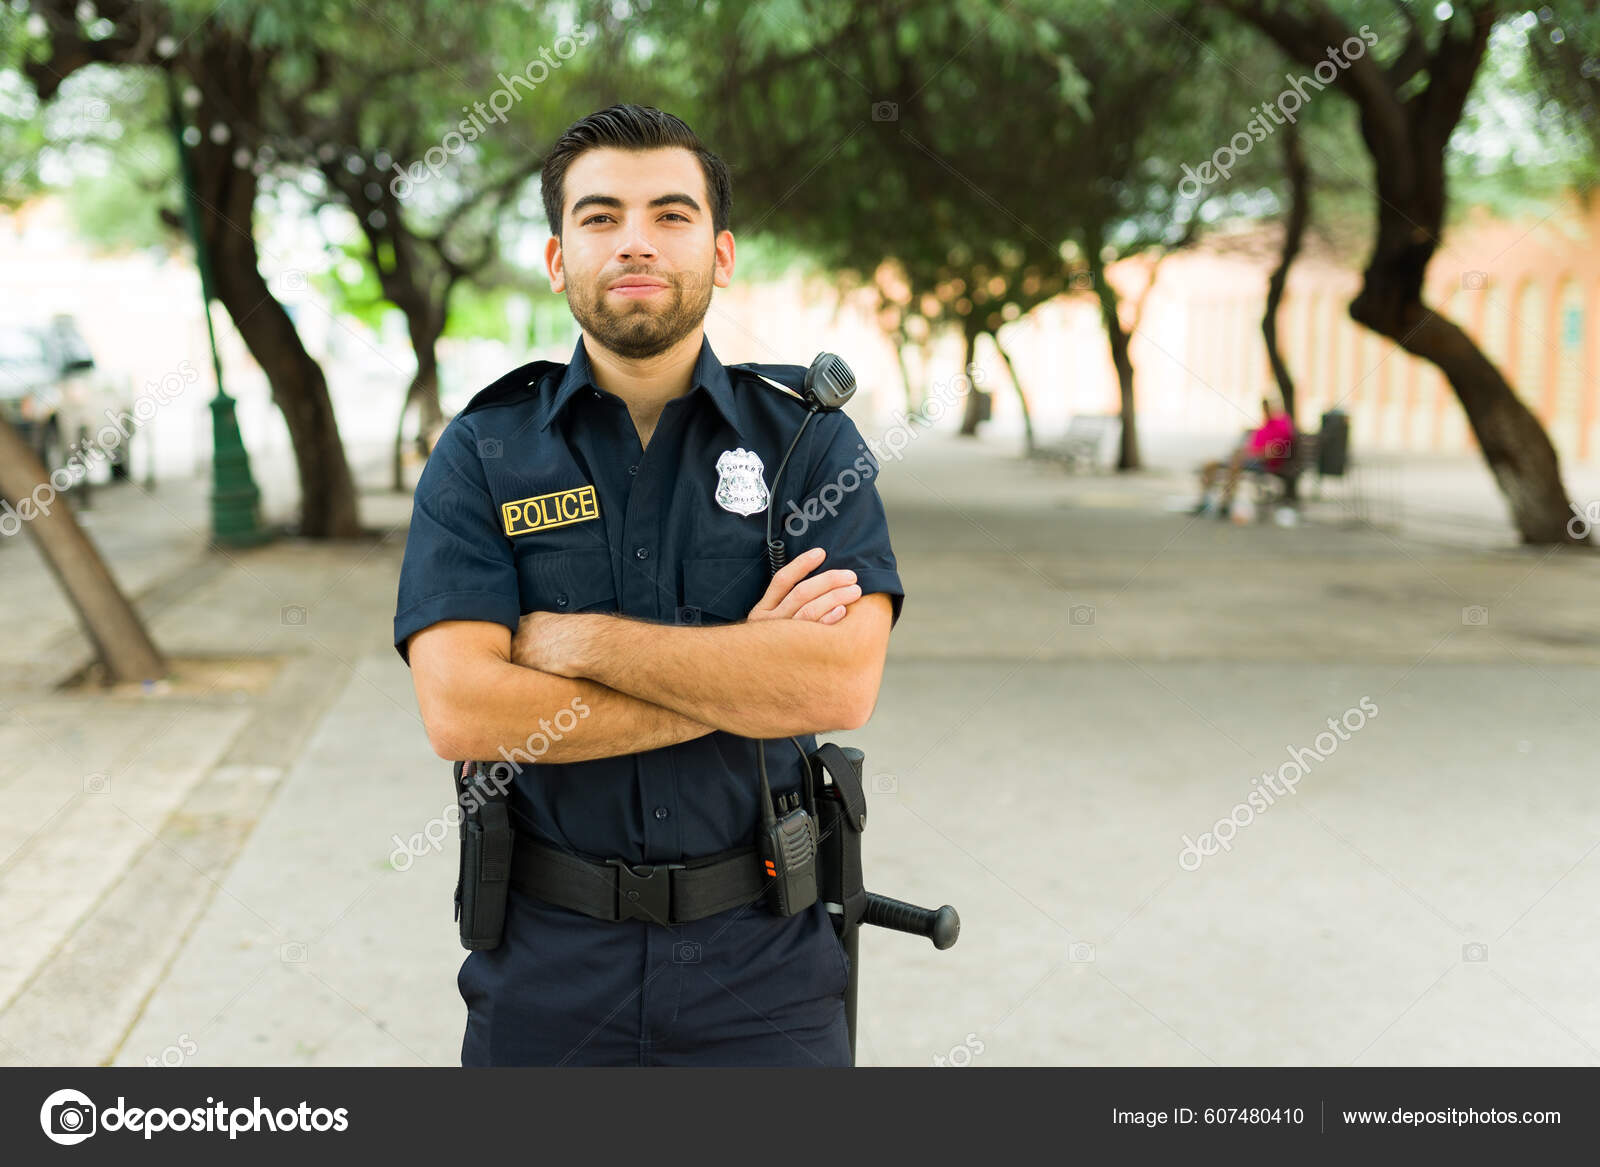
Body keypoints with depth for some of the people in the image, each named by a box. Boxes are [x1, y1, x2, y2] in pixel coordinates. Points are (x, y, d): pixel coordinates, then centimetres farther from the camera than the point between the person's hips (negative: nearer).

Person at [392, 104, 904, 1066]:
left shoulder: (812, 445, -2)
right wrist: (740, 676, -16)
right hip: (547, 960, 0)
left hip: (760, 959, 0)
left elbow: (842, 683, -18)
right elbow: (460, 711, -15)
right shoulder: (481, 455, -2)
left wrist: (581, 640, -16)